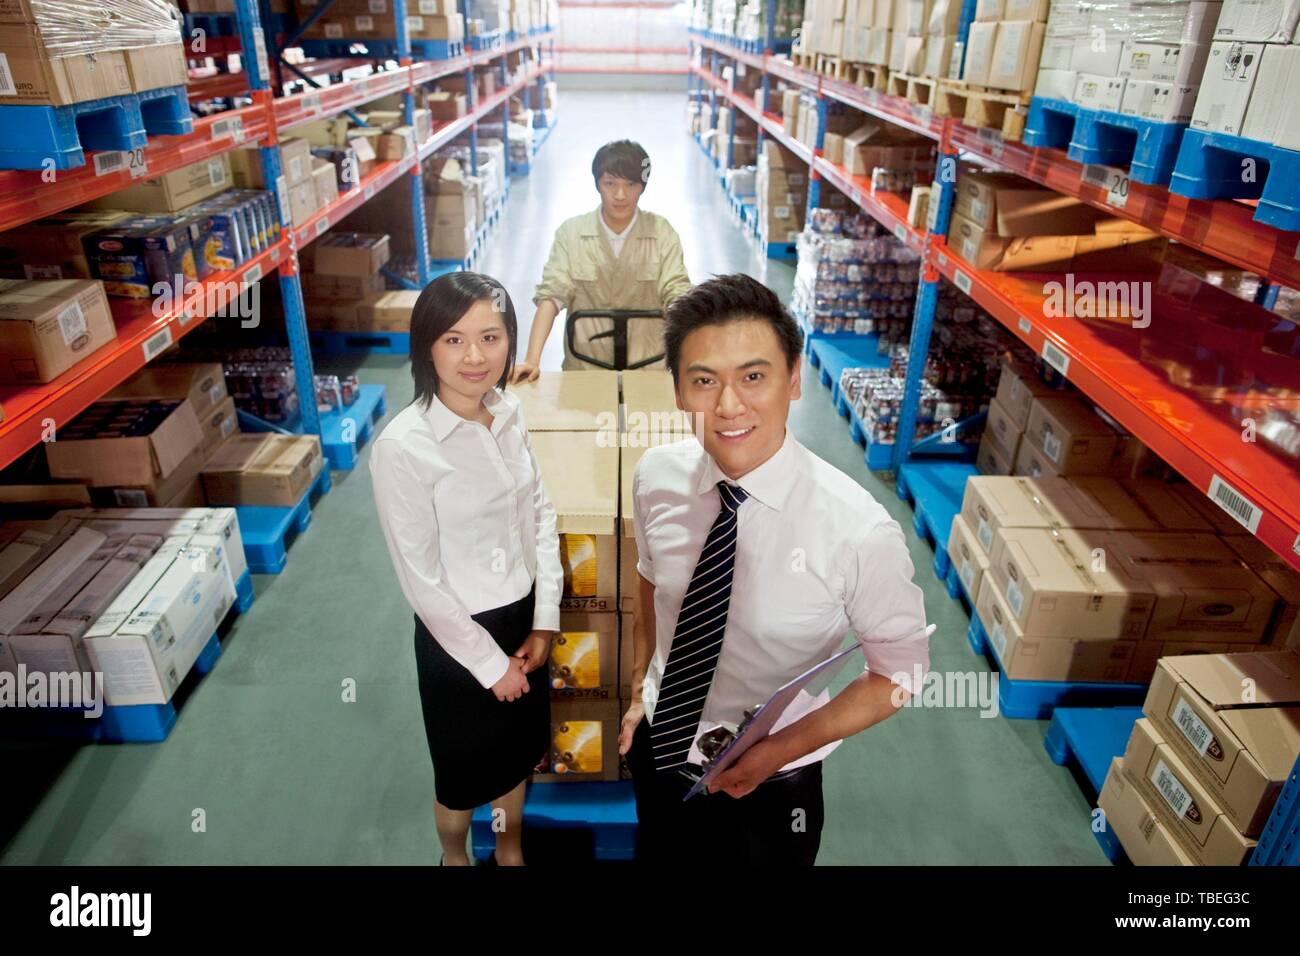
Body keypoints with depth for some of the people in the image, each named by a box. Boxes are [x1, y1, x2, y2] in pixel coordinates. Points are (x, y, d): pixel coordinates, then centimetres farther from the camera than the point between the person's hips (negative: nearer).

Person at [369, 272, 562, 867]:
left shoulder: (508, 412, -7)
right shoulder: (403, 446, -24)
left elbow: (540, 514, 2)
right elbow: (420, 578, -19)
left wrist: (544, 618, -3)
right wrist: (488, 661, -12)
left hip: (524, 617, 5)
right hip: (458, 633, -5)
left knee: (517, 752, 26)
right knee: (465, 772, 19)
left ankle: (510, 853, 54)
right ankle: (455, 858, 52)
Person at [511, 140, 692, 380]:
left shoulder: (662, 233, 1)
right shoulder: (571, 232, 1)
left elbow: (677, 294, -7)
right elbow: (551, 295, -6)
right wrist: (532, 360, -19)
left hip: (648, 368, 0)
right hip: (583, 368, 1)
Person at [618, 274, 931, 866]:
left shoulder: (860, 532, -29)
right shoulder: (655, 478, -17)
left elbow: (900, 671, -13)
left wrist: (783, 747, -19)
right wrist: (639, 690, 8)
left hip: (767, 788, -3)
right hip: (658, 750, 4)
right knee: (657, 854, 28)